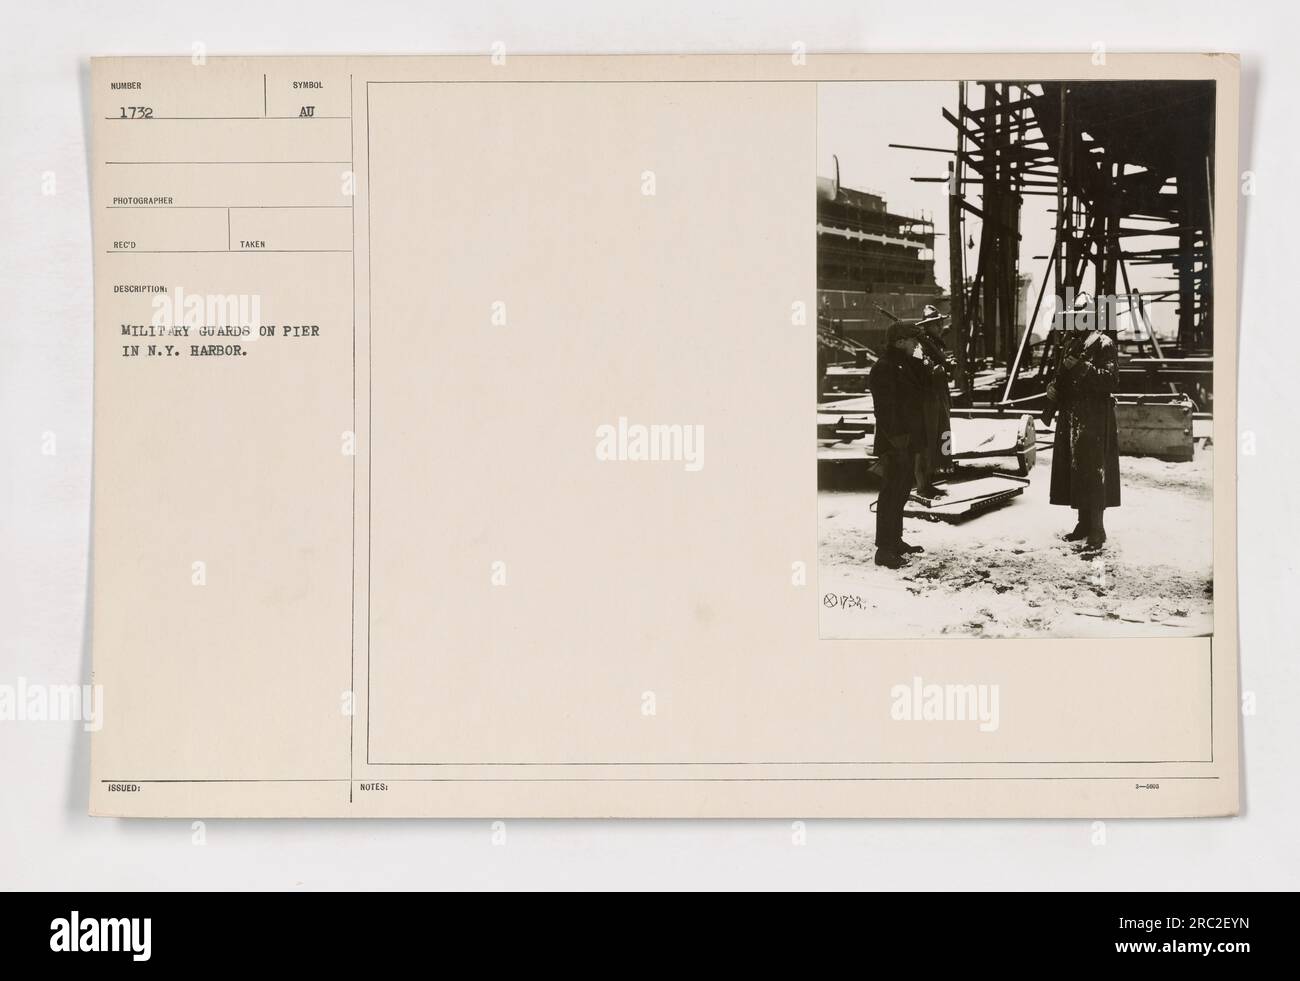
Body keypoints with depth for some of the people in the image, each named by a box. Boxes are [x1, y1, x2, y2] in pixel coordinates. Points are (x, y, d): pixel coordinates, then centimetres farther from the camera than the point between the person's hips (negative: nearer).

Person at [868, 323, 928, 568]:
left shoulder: (906, 365, 14)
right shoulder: (883, 368, -16)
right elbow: (886, 408, -22)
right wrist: (897, 440, -24)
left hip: (908, 441, 10)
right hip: (894, 444, -10)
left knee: (901, 492, 18)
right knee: (891, 493, -8)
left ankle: (895, 541, 29)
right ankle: (884, 550, -5)